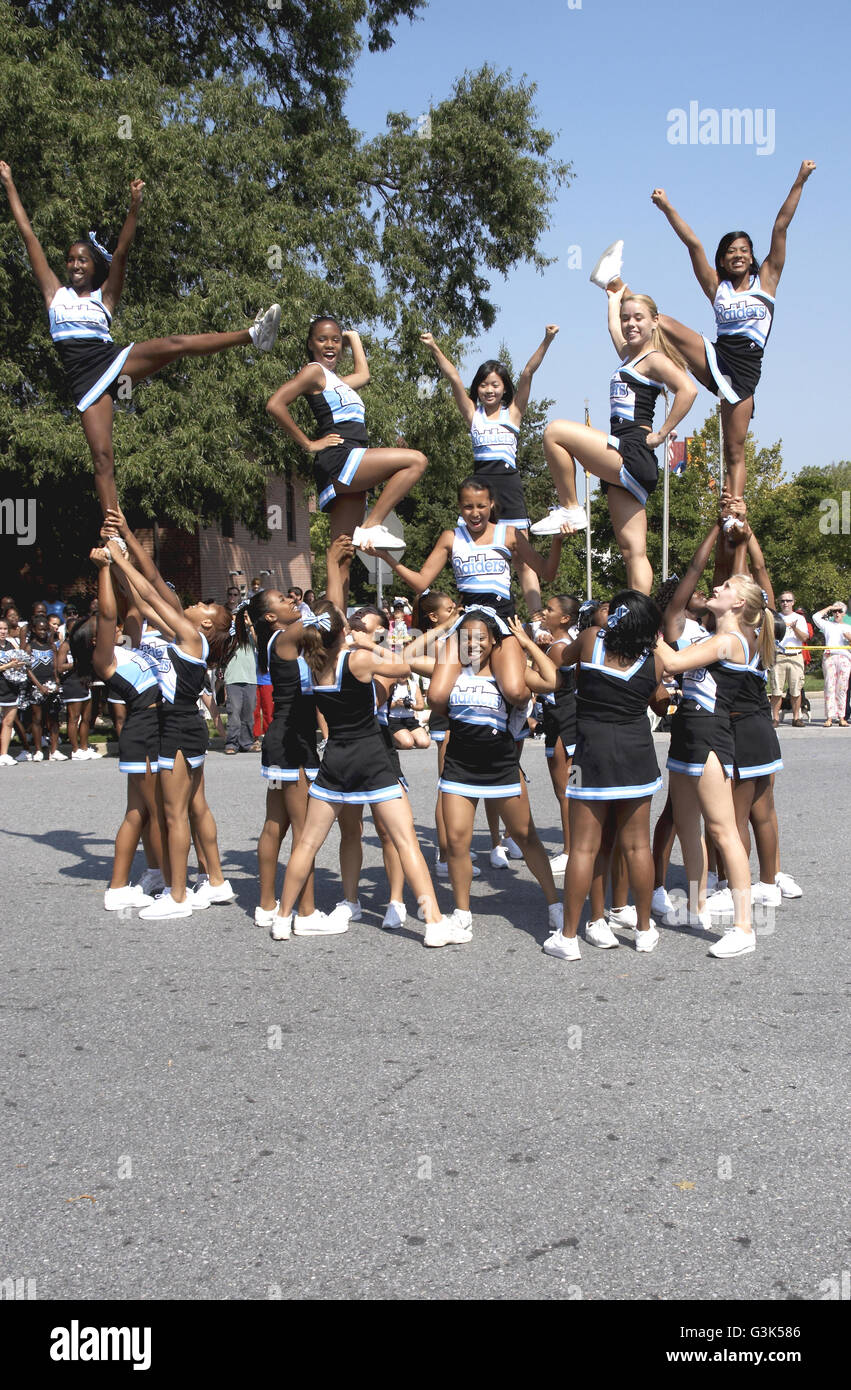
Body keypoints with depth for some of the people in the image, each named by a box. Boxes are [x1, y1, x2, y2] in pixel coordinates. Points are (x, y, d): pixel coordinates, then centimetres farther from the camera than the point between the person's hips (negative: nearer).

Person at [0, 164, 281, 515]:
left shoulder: (105, 296, 15)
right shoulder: (55, 293, 16)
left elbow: (121, 253, 2)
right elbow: (29, 236, 15)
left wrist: (134, 208, -11)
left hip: (113, 360, 0)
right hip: (84, 378, 0)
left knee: (173, 344, -22)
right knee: (102, 459, -9)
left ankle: (252, 336, -29)